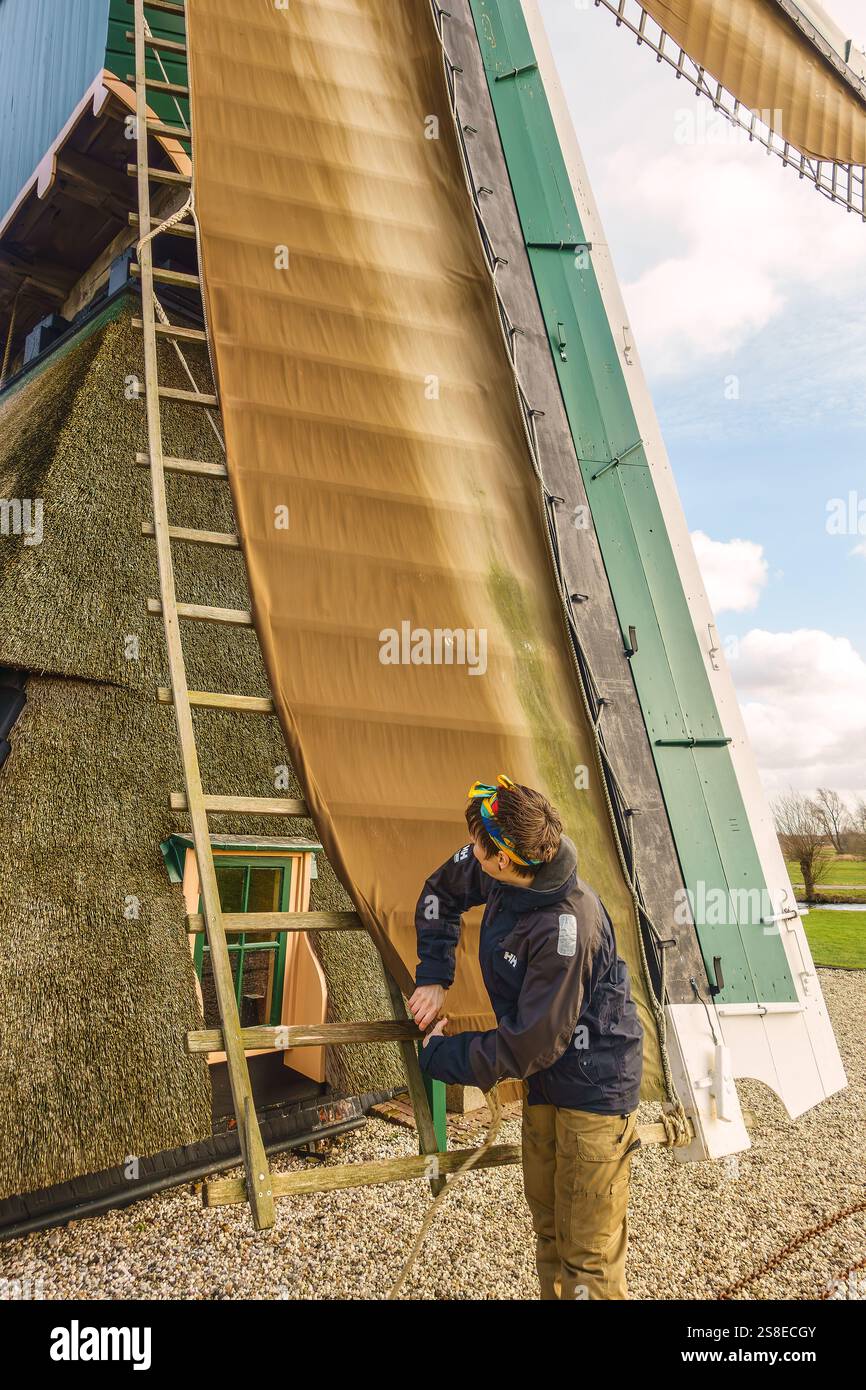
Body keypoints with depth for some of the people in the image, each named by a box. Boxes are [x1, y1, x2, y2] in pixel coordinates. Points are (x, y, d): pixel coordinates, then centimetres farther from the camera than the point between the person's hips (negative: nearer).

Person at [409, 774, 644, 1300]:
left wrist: (441, 1055, -14)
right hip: (544, 1079, 8)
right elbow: (440, 891, 8)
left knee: (588, 1259, 4)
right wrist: (433, 977, 0)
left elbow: (529, 1044, -28)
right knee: (548, 1227, 23)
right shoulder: (498, 873, -13)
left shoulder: (568, 927, -35)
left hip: (594, 1087, -8)